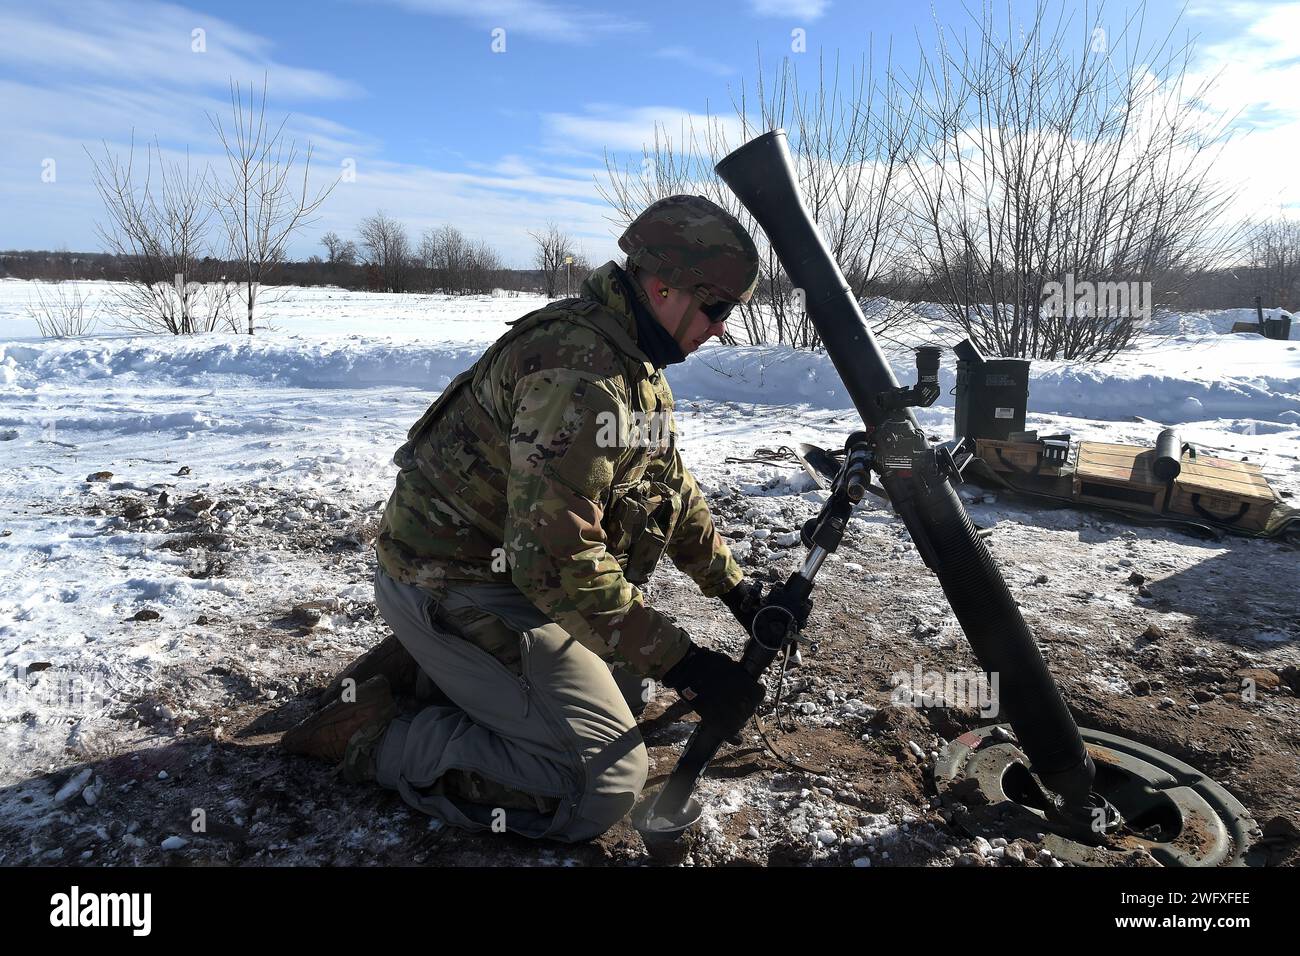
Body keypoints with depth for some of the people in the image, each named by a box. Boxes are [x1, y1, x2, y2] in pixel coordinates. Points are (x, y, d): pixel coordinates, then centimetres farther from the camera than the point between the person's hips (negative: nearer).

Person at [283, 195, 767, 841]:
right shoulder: (579, 368, -27)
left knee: (628, 683, 19)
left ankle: (419, 669, 18)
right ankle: (369, 733, -3)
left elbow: (673, 491, 16)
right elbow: (553, 556, -31)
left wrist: (736, 589, 10)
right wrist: (681, 661, -27)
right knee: (605, 784, -13)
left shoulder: (638, 365, 7)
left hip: (509, 568, 10)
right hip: (451, 587, -10)